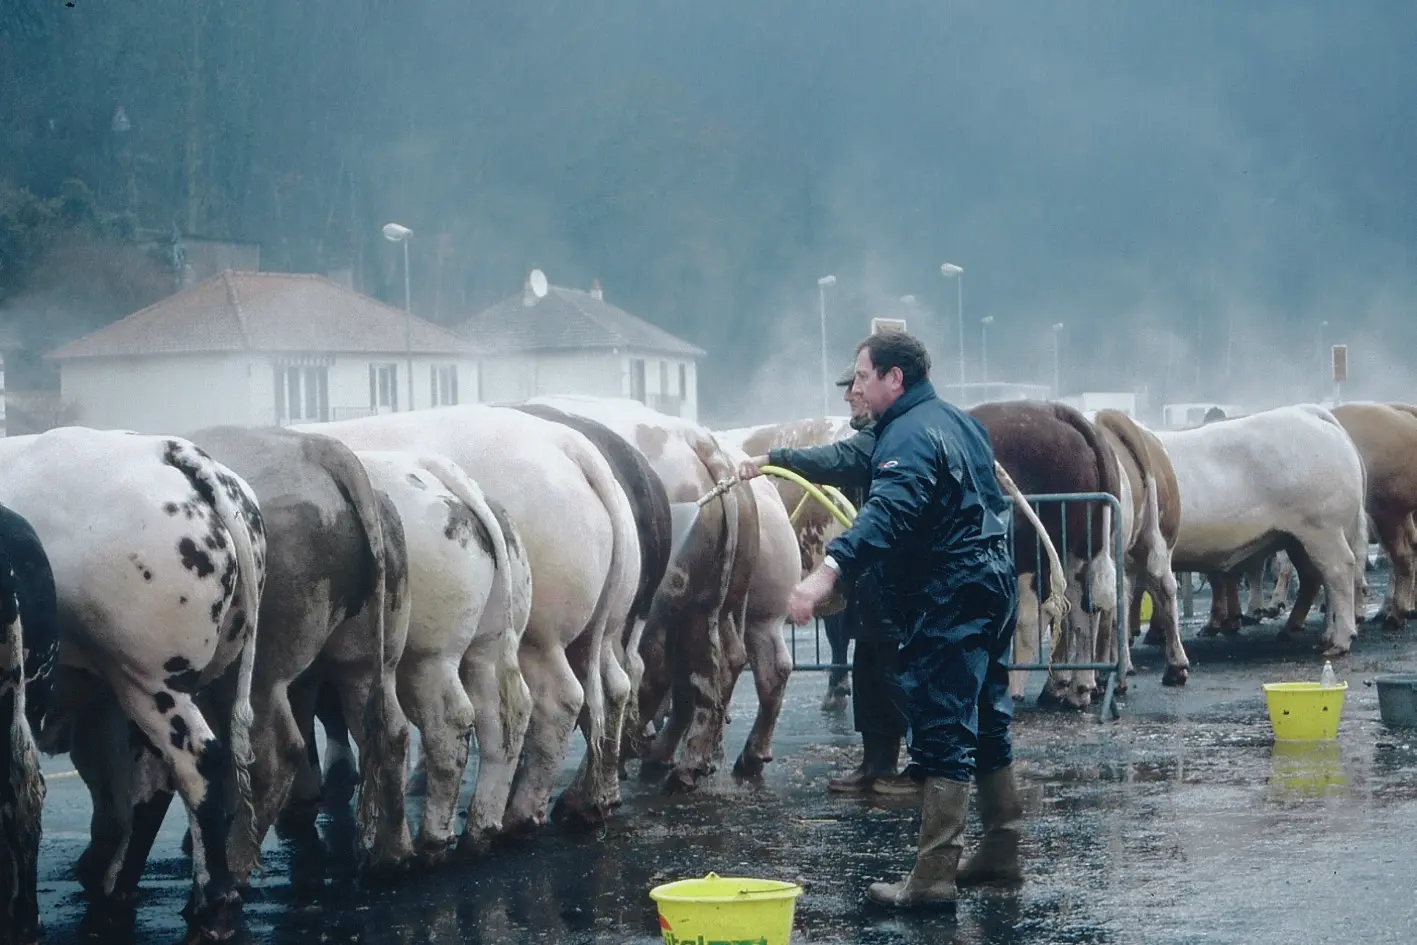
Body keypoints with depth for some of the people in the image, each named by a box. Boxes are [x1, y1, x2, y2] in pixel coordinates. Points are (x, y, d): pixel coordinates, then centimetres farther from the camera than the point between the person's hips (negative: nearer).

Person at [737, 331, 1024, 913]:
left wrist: (829, 571, -47)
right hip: (991, 589, 11)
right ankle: (1001, 853, 27)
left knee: (942, 735, -11)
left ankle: (932, 879, -14)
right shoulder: (954, 422, 17)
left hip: (947, 605, -11)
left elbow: (888, 512, -35)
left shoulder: (911, 435, -17)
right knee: (986, 725, 18)